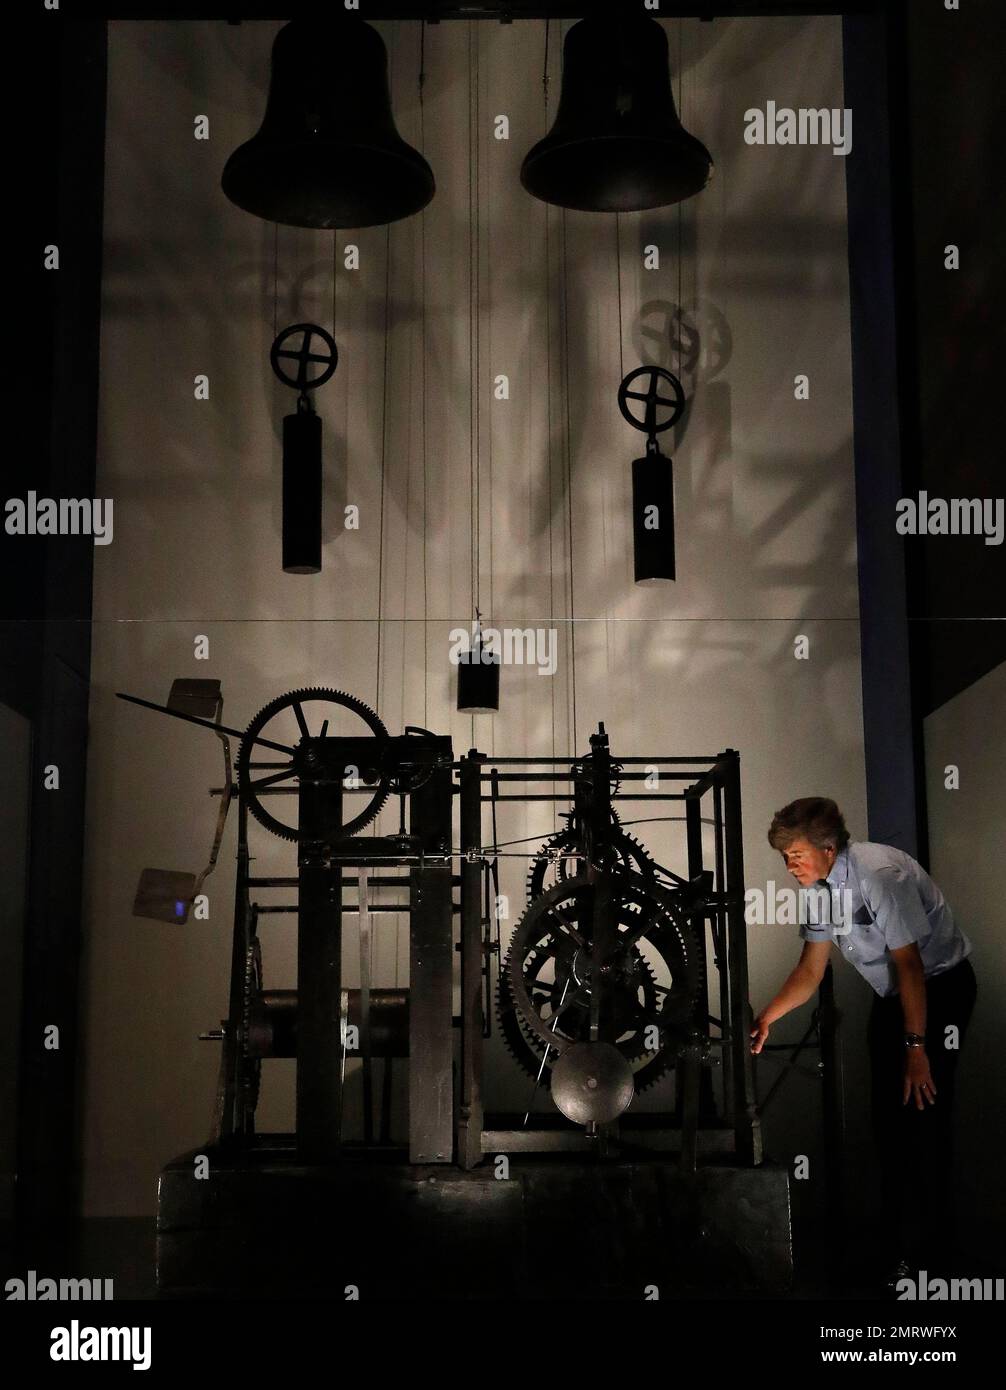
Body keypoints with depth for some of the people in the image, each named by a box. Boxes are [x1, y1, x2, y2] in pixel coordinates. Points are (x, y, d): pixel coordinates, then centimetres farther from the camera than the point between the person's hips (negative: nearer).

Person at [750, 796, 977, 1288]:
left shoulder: (881, 874, -28)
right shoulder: (819, 886, -3)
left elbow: (908, 964, -26)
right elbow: (810, 969, 3)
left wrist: (916, 1047, -25)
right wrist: (767, 1017, -11)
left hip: (939, 985, -8)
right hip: (890, 995, 8)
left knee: (921, 1115, -11)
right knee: (886, 1119, 11)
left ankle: (923, 1256, -2)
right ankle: (893, 1242, 24)